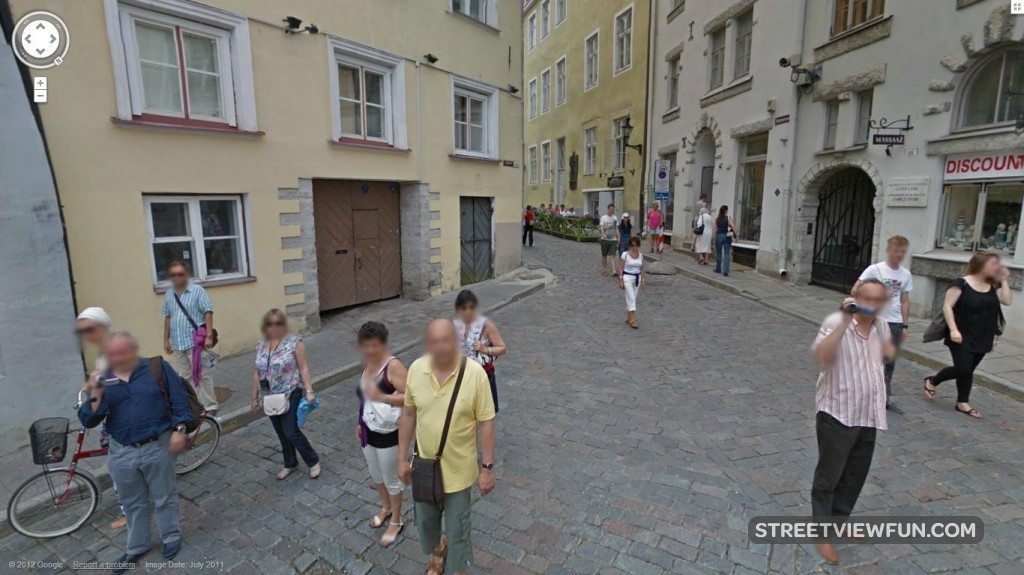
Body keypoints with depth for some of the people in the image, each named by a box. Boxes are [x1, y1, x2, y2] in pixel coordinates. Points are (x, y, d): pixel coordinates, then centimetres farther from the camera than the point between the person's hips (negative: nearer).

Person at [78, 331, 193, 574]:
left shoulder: (157, 367, -9)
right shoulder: (103, 380, 0)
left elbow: (179, 399, -6)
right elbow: (88, 420, -3)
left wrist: (179, 430, -13)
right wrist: (95, 396, -20)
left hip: (157, 448, -3)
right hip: (121, 453, 3)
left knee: (164, 497, 13)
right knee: (132, 503, 19)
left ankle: (172, 537, 34)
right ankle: (137, 547, 38)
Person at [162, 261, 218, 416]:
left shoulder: (197, 290, -6)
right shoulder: (169, 294, 10)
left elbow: (208, 313, -10)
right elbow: (167, 317, 16)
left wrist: (209, 336, -16)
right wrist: (166, 340, 15)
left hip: (195, 341, -6)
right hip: (177, 343, 6)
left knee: (202, 375, -3)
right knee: (185, 377, 13)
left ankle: (210, 407, 5)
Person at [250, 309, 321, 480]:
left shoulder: (294, 342, -11)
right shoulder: (261, 346, 6)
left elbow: (303, 368, -12)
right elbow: (257, 373, 12)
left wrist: (309, 391, -18)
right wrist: (255, 397, 14)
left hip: (291, 395, -6)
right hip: (271, 397, 6)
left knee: (291, 432, -5)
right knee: (281, 433, 15)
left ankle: (313, 461, 14)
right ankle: (290, 464, 33)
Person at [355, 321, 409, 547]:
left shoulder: (393, 366, -25)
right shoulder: (366, 364, 0)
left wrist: (383, 397, -43)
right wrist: (361, 423, 18)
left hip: (388, 434, -8)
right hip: (369, 431, 8)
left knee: (391, 479, 11)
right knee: (375, 474, 26)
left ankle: (396, 522, 34)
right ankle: (385, 508, 52)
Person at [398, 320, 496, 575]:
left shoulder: (475, 373, -23)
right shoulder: (416, 369, -13)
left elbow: (486, 422, -14)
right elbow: (408, 415, -1)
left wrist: (487, 467, -11)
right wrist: (402, 458, 4)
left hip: (458, 469, -3)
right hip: (424, 465, 4)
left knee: (457, 527, 15)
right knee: (425, 520, 26)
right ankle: (437, 548, 59)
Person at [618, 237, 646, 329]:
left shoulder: (641, 255, 4)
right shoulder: (625, 254, -9)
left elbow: (642, 268, 11)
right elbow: (621, 268, -8)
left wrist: (643, 280, 8)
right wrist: (620, 280, -11)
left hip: (637, 278, 5)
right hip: (627, 277, -5)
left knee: (633, 298, 10)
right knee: (631, 298, -10)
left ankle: (628, 317, 22)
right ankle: (633, 319, -8)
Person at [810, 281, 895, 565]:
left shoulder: (882, 327, 4)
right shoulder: (835, 322, -18)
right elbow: (821, 357, -34)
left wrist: (889, 350, 2)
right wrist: (845, 322, -37)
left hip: (869, 416, 7)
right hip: (837, 415, -7)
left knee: (855, 475, 20)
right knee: (828, 476, 5)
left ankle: (840, 519, 40)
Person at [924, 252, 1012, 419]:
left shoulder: (993, 286, 8)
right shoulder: (961, 283, -12)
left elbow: (1007, 301, -6)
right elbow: (947, 306, -15)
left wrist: (1004, 280, -4)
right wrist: (953, 330, -22)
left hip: (982, 339, 6)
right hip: (962, 338, -6)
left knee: (968, 371, 10)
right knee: (963, 370, -8)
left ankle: (962, 403, 18)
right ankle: (932, 381, 15)